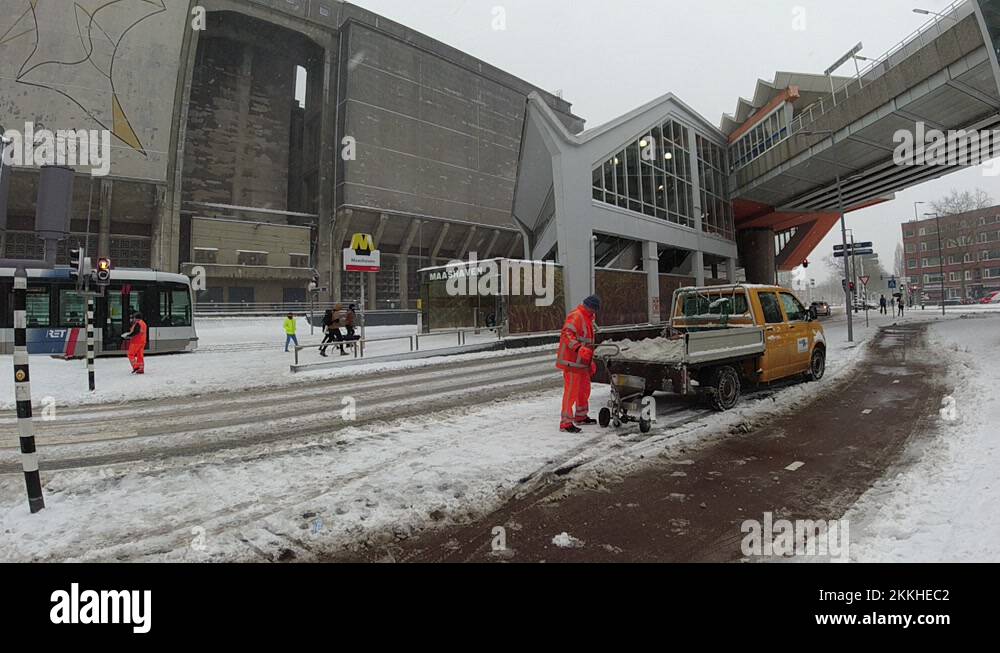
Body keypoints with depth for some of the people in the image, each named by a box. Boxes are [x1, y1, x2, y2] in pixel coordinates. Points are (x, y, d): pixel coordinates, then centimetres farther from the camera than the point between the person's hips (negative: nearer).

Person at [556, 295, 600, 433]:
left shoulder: (587, 318, 21)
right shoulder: (576, 316, -13)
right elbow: (567, 334, -27)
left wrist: (591, 361, 29)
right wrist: (578, 348, -39)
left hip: (582, 362, 10)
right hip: (572, 362, -10)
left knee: (584, 389, 20)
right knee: (571, 392, -9)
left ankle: (581, 417, 36)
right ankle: (566, 423, -4)